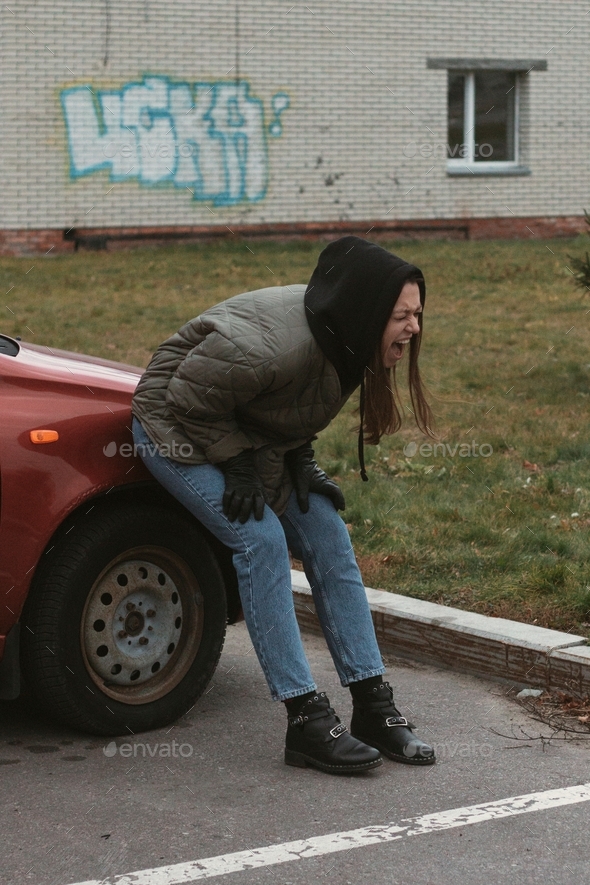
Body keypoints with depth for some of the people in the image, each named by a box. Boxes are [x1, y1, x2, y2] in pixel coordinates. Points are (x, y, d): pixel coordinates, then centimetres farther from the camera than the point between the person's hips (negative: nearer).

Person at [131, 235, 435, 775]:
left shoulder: (346, 340, -13)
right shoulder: (272, 347, -39)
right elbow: (190, 402, -26)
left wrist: (298, 459, -5)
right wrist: (238, 465, -21)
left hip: (252, 436, 8)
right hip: (177, 428, -8)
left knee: (328, 537, -4)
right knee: (261, 540, -23)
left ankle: (374, 709, 1)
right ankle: (307, 722, -19)